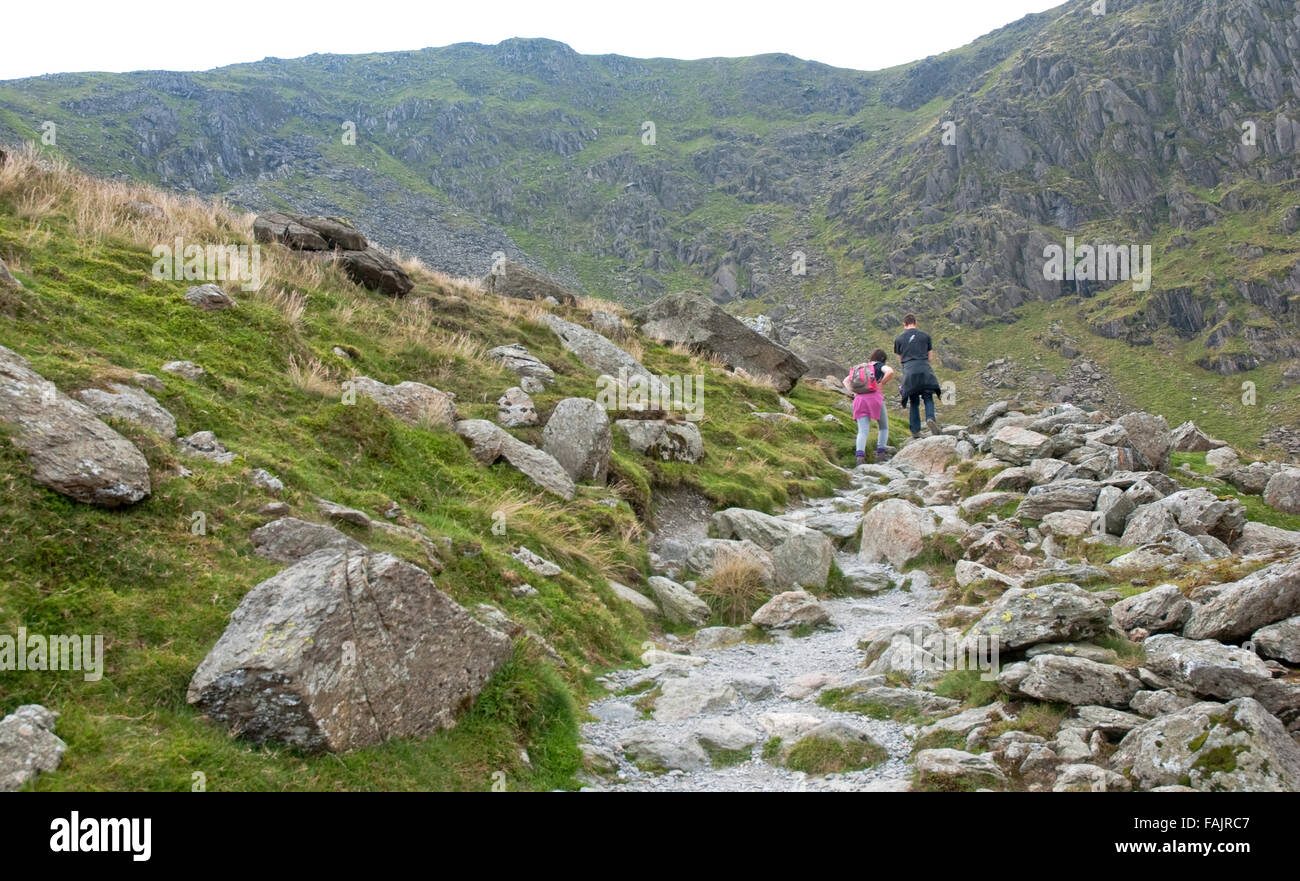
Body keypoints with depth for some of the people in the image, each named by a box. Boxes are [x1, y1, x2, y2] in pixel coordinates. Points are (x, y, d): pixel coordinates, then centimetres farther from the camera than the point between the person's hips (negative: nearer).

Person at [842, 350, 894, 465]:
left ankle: (860, 455, -28)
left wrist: (854, 393, 12)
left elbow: (846, 381, 25)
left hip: (859, 399, 4)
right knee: (884, 427, 15)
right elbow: (890, 372, -14)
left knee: (863, 431, -5)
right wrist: (881, 384, -3)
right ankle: (880, 452, 0)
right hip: (875, 397, -4)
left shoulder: (860, 368, 25)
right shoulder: (880, 366, 8)